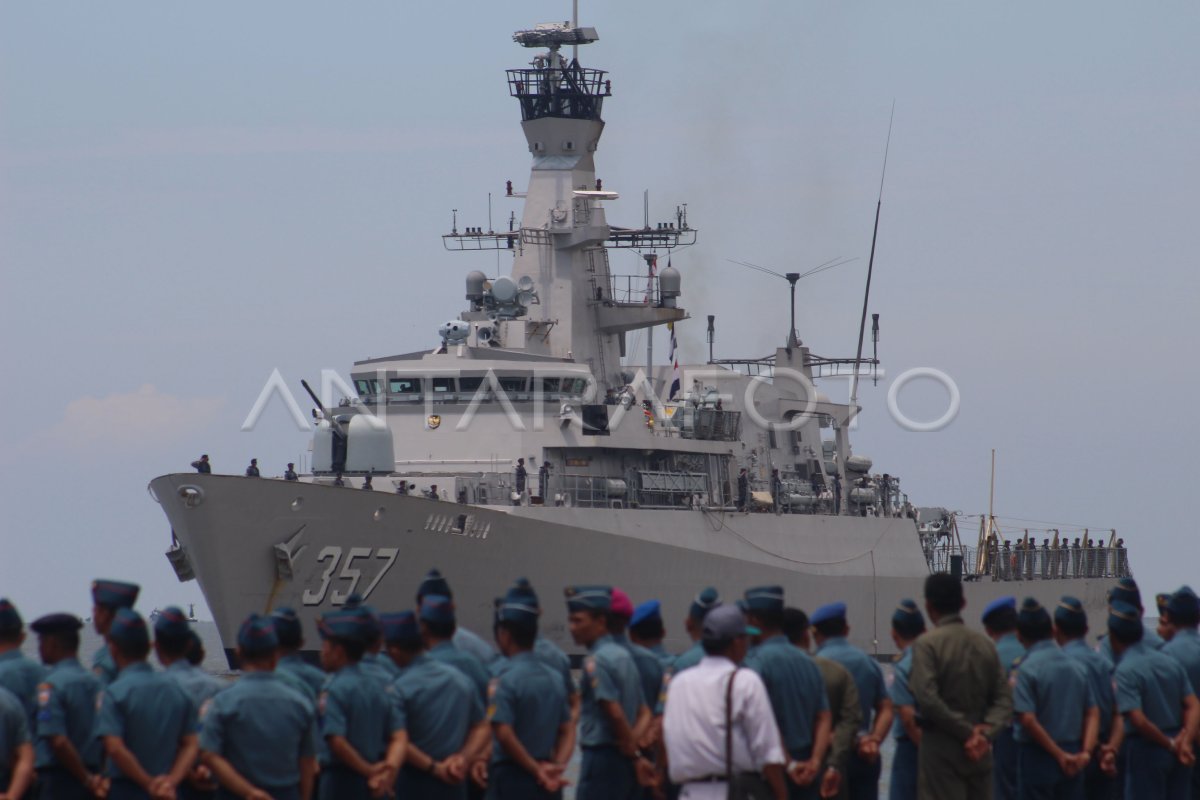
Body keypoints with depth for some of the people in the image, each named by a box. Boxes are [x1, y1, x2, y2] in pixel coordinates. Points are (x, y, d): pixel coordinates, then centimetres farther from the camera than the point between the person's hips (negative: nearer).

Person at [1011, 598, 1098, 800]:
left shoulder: (1027, 669, -13)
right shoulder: (1076, 667, 7)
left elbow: (1028, 720, -19)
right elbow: (1093, 714, 4)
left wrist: (1060, 755, -13)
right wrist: (1086, 751, -5)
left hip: (1037, 756, -5)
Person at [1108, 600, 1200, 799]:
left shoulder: (1124, 671, -15)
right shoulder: (1170, 663, 7)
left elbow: (1139, 721, -23)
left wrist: (1170, 744, -10)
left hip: (1146, 748, -7)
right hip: (1177, 753, 7)